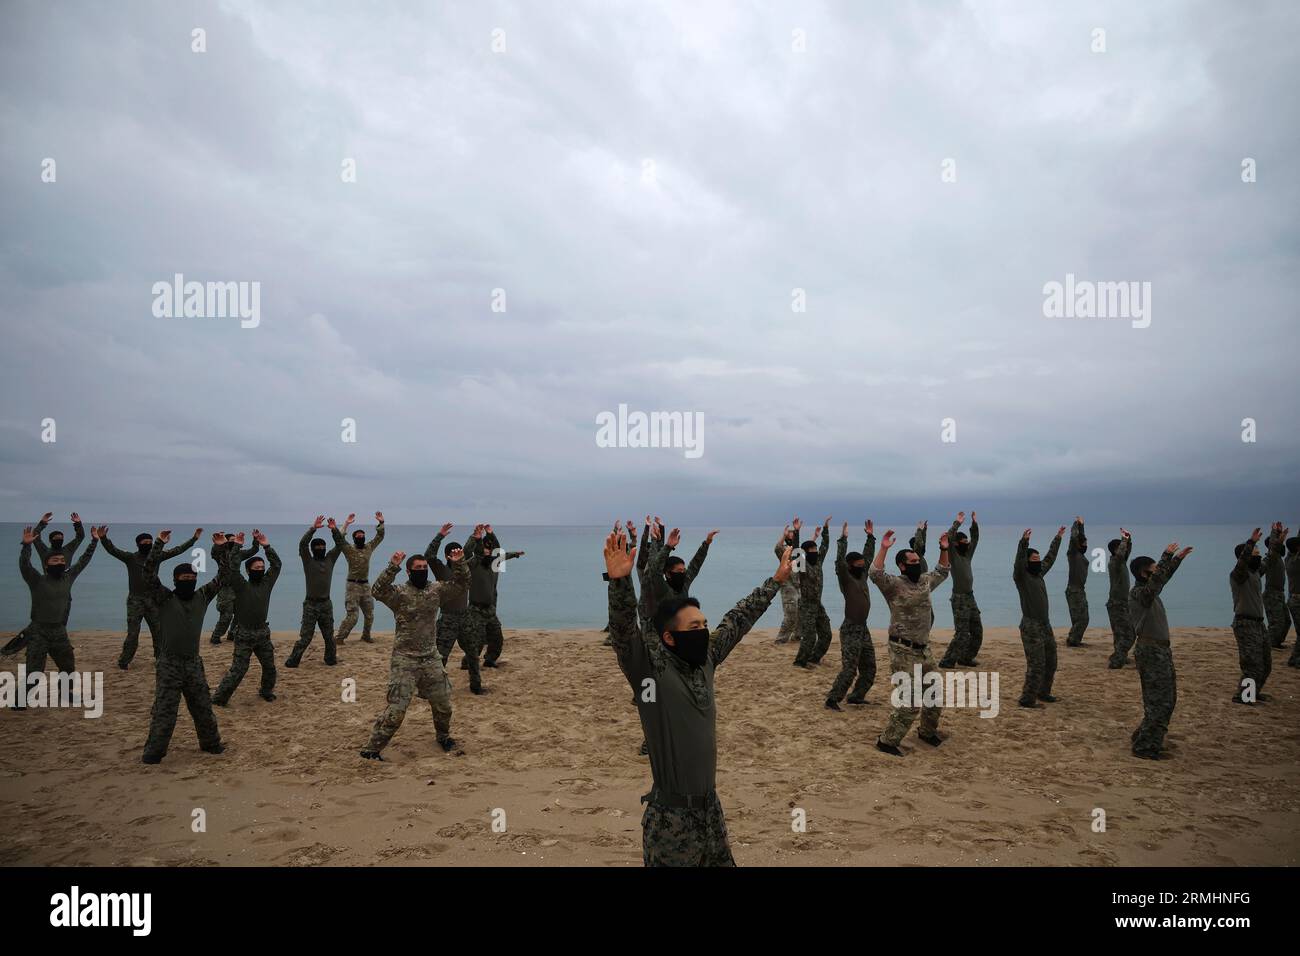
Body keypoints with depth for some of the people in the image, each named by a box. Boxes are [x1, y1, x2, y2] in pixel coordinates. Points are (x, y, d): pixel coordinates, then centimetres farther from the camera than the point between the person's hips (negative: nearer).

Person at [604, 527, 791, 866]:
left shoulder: (705, 659, 5)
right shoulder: (649, 669, -14)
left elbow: (738, 619, 14)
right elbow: (624, 628, -30)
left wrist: (775, 580, 21)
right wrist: (619, 581, -46)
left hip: (710, 804, 7)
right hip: (671, 814, -7)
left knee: (722, 862, 17)